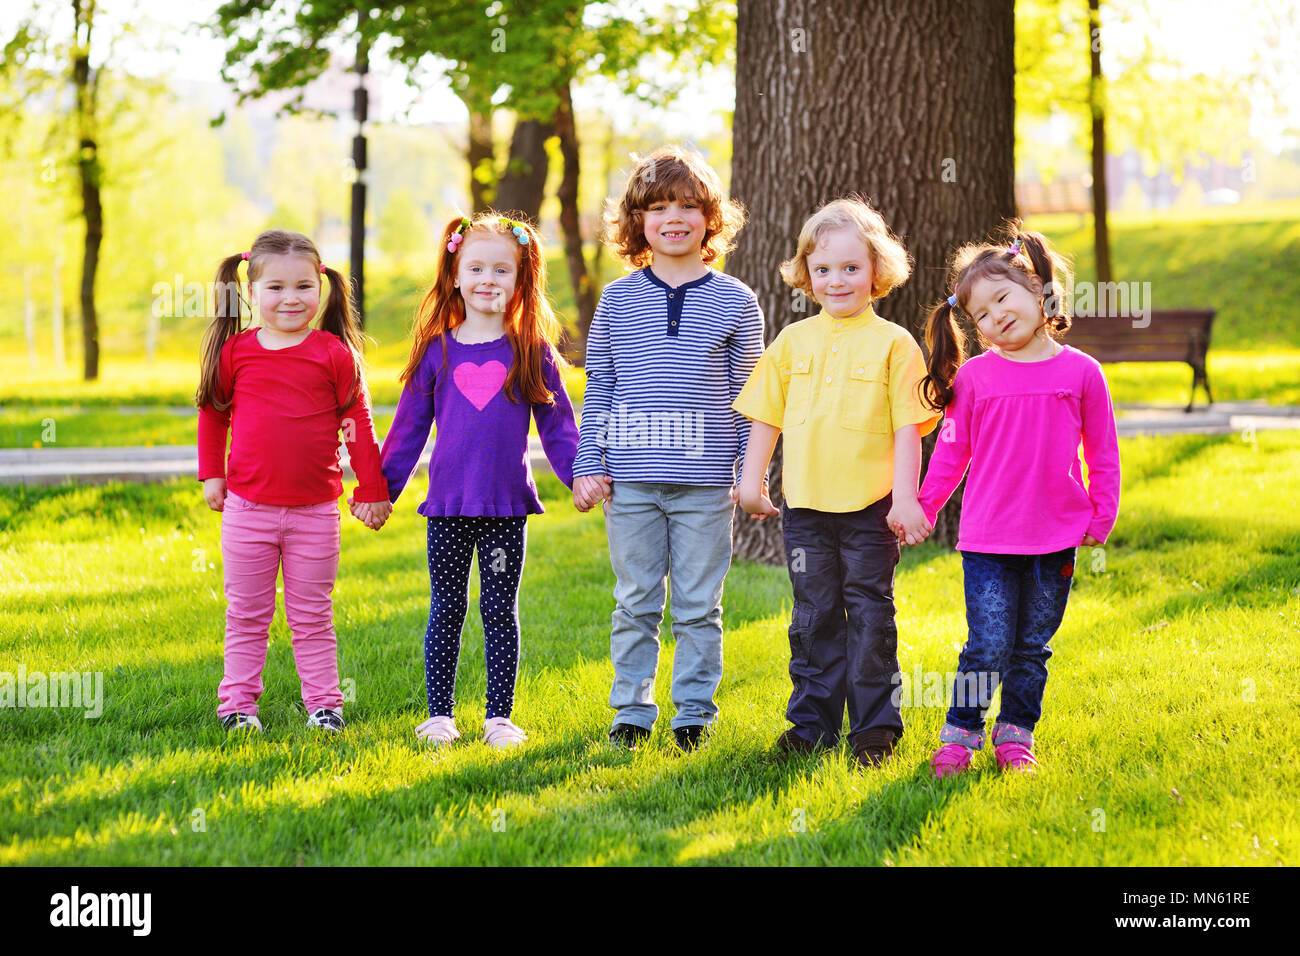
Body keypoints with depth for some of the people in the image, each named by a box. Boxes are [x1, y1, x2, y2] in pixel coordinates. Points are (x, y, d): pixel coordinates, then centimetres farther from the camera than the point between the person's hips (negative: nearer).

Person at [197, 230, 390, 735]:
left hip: (315, 510, -1)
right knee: (246, 615, 10)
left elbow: (358, 422, 1)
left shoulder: (334, 353, -5)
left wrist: (372, 489, 2)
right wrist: (211, 473, 10)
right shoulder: (235, 351, -1)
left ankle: (324, 704, 16)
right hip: (247, 507, 1)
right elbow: (212, 412, 14)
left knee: (311, 616, 8)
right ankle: (238, 703, 18)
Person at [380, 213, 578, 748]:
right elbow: (409, 427, 9)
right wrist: (381, 490, 9)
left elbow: (557, 425, 6)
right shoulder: (437, 351, 4)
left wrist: (583, 477, -4)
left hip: (506, 505, -1)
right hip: (448, 503, 1)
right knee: (446, 609, 7)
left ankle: (500, 718, 13)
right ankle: (439, 715, 16)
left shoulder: (532, 352, 2)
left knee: (500, 610, 5)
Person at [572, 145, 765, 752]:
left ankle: (694, 713, 16)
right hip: (631, 482, 1)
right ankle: (631, 712, 18)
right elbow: (598, 389, 9)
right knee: (635, 602, 8)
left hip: (705, 483, -1)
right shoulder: (617, 300, 5)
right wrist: (587, 467, 4)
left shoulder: (735, 302, 3)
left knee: (698, 605, 5)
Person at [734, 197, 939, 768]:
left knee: (869, 616, 2)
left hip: (870, 507, -3)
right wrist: (752, 479, 9)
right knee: (814, 618, 10)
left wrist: (904, 498, -11)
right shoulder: (792, 341, 8)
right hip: (804, 506, 3)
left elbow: (908, 428, -5)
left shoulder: (893, 344, -2)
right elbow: (765, 417, 14)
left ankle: (875, 727, 11)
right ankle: (812, 723, 18)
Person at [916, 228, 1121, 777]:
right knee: (988, 647, -4)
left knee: (1032, 648, 11)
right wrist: (921, 509, 7)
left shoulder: (1080, 372, 0)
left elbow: (1103, 453, 6)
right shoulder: (973, 377, -1)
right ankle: (960, 733, 12)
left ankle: (1016, 734, 25)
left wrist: (1100, 517, 2)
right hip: (987, 541, -1)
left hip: (1056, 541, 1)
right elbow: (951, 451, 8)